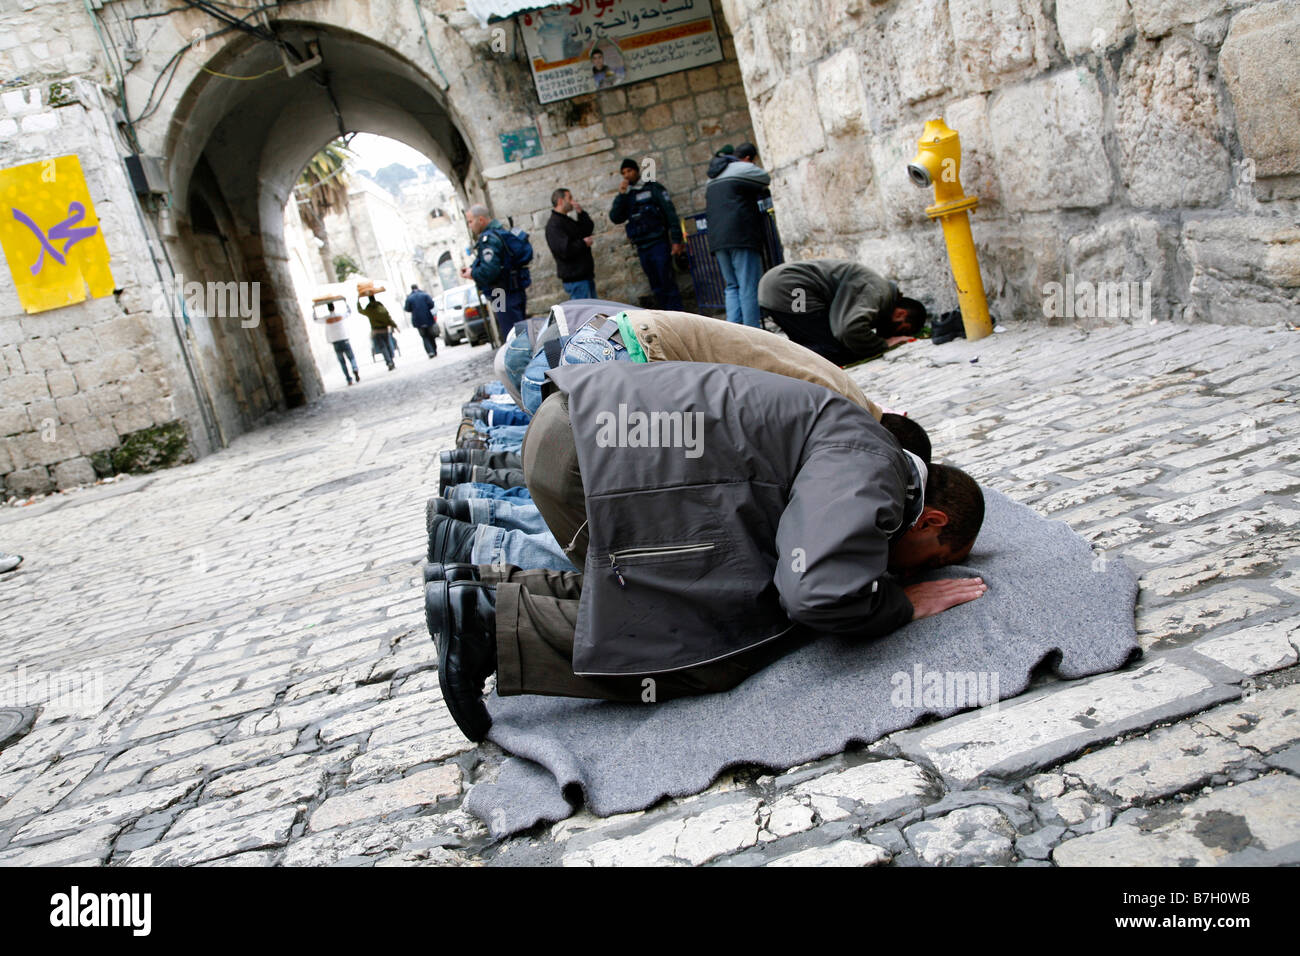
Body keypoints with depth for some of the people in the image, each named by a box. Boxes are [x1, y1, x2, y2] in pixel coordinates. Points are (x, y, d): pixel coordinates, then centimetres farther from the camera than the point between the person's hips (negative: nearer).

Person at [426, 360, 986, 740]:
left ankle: (486, 589, 9)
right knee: (714, 646, -7)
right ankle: (496, 623, -10)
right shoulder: (872, 469, -8)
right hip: (591, 451, -10)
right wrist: (903, 604, -1)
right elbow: (822, 595, -23)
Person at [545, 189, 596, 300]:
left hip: (585, 275, 10)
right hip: (575, 278, -10)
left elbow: (589, 228, 18)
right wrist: (584, 243, -11)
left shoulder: (567, 221, 18)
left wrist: (581, 213, 4)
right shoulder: (553, 225, -14)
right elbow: (565, 250, -25)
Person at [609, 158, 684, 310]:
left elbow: (670, 213, -3)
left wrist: (676, 240, -10)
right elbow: (615, 218, 4)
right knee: (657, 288, 7)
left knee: (668, 284, -9)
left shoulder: (652, 188, 2)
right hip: (642, 248, 5)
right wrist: (621, 195, -6)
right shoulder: (626, 196, 15)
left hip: (659, 243, -5)